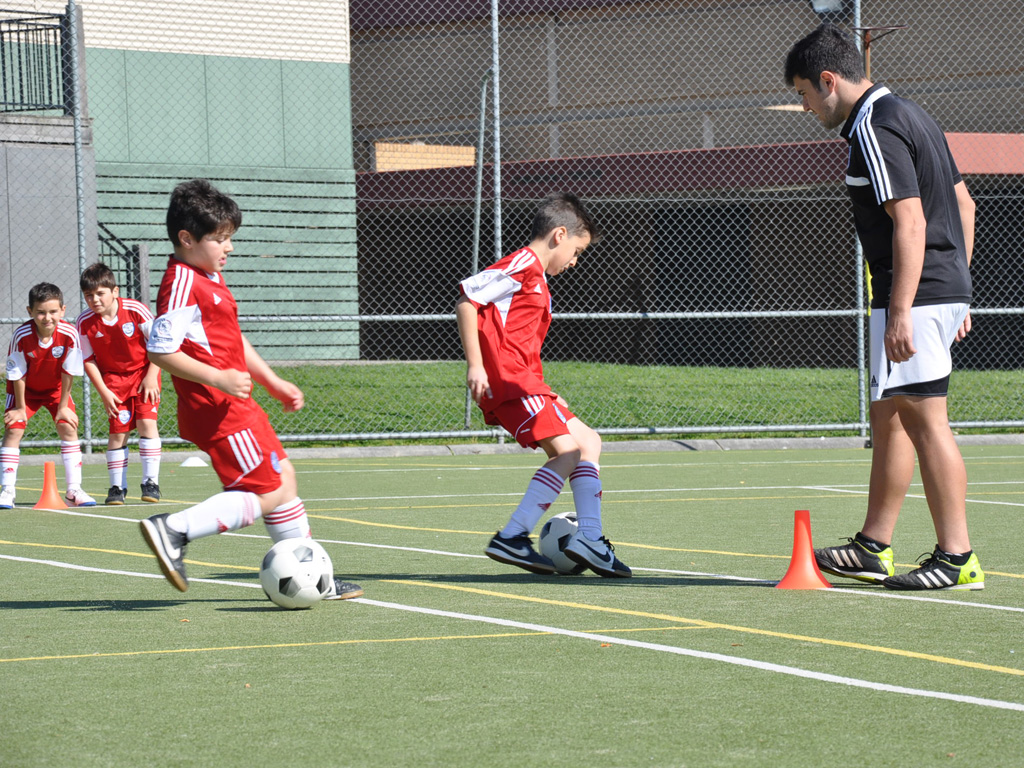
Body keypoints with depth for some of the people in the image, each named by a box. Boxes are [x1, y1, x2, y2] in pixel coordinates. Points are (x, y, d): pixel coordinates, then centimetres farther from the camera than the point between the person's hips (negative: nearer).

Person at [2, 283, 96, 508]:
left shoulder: (69, 334, -29)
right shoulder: (22, 336, -31)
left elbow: (68, 373, -18)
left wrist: (63, 407, -12)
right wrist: (20, 407, -12)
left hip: (56, 388, 1)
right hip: (25, 389, -1)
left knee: (68, 427, -11)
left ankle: (73, 490, -5)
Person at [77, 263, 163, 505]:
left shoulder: (135, 310, -19)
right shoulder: (85, 323, -13)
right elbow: (89, 360, -3)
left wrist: (151, 377, -12)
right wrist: (104, 392, -8)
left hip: (144, 372, -2)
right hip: (113, 378, 2)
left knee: (146, 422, -14)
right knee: (117, 430, -4)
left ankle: (151, 482, -7)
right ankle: (117, 487, 5)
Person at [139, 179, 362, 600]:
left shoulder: (210, 278, 17)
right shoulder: (182, 284, -17)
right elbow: (161, 349, -23)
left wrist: (273, 382, 25)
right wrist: (217, 379, -25)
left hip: (236, 405, 11)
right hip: (217, 412, -11)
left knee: (283, 477, 14)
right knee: (267, 494, -10)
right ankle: (173, 530, -10)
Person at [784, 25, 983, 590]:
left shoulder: (874, 129, -14)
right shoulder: (908, 115, 18)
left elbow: (910, 222, -22)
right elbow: (963, 204, 21)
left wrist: (900, 313, -25)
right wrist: (957, 295, 23)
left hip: (915, 295, -11)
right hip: (946, 289, 11)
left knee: (924, 419, -8)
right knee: (888, 416, 15)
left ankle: (957, 558, -6)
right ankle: (874, 548, 21)